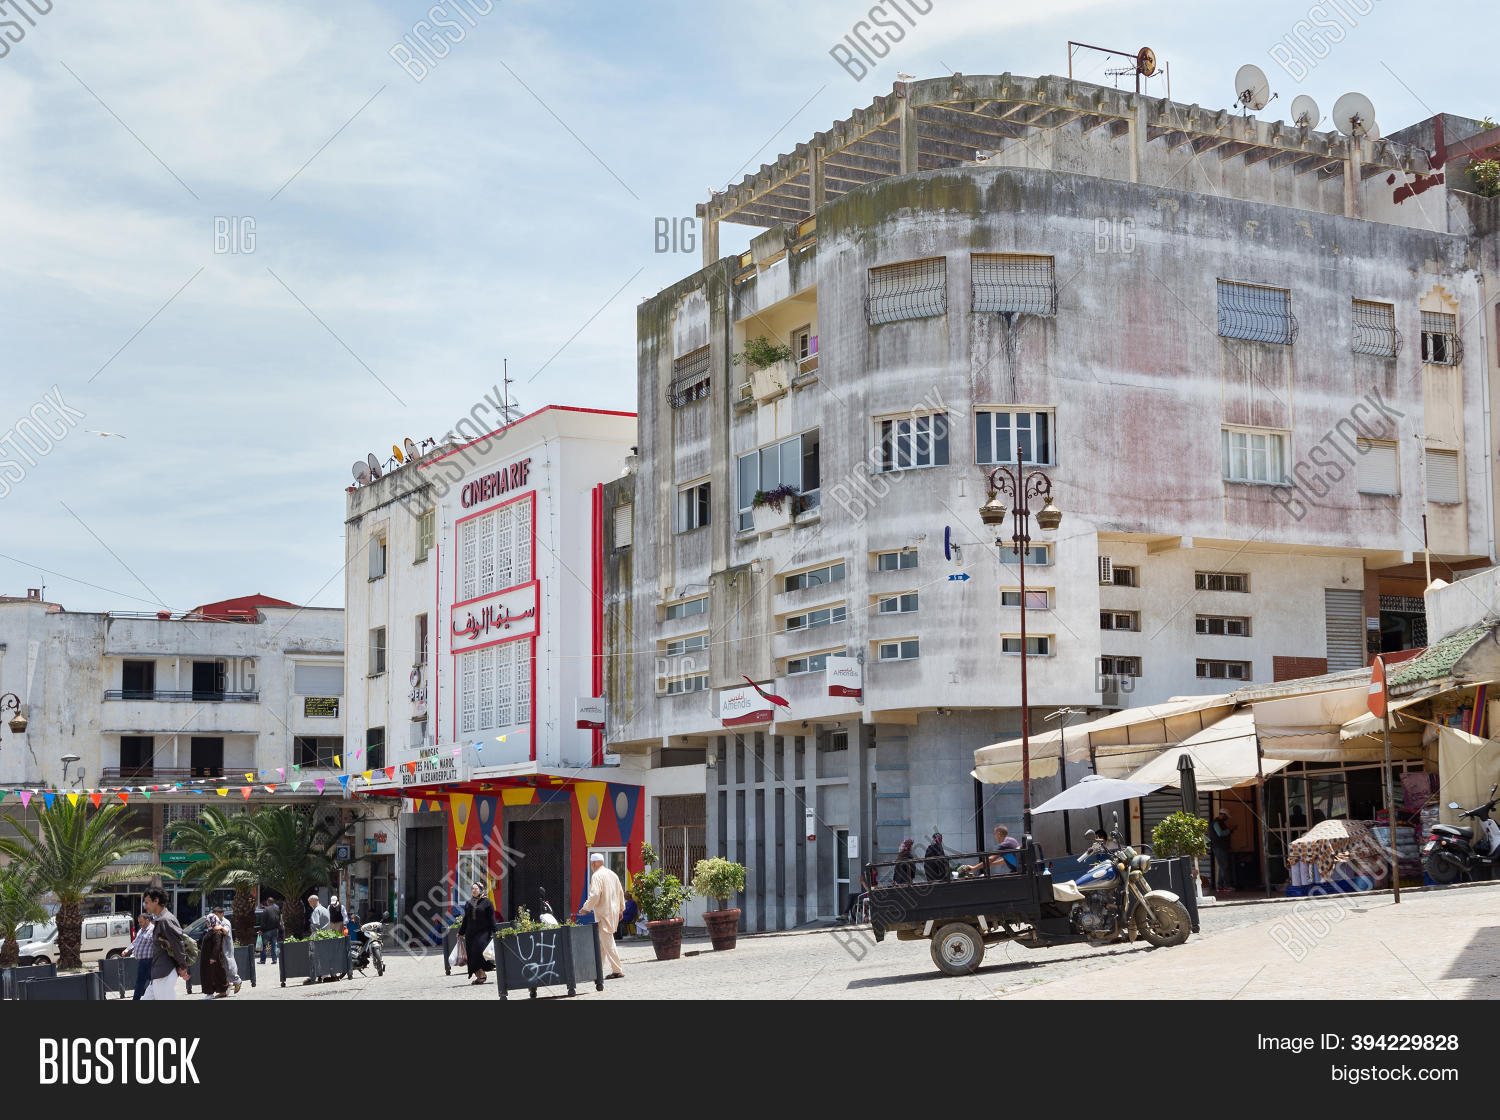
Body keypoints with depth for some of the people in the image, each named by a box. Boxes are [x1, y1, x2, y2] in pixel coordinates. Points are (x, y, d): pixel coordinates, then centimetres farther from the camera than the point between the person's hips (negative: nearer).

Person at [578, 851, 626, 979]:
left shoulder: (597, 876, -12)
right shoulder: (612, 874, 13)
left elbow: (594, 895, -21)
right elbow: (621, 893, 17)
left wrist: (586, 908, -8)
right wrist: (620, 910, 25)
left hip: (603, 914, -9)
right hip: (614, 912, 9)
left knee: (607, 942, -6)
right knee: (600, 941, 16)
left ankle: (617, 970, -8)